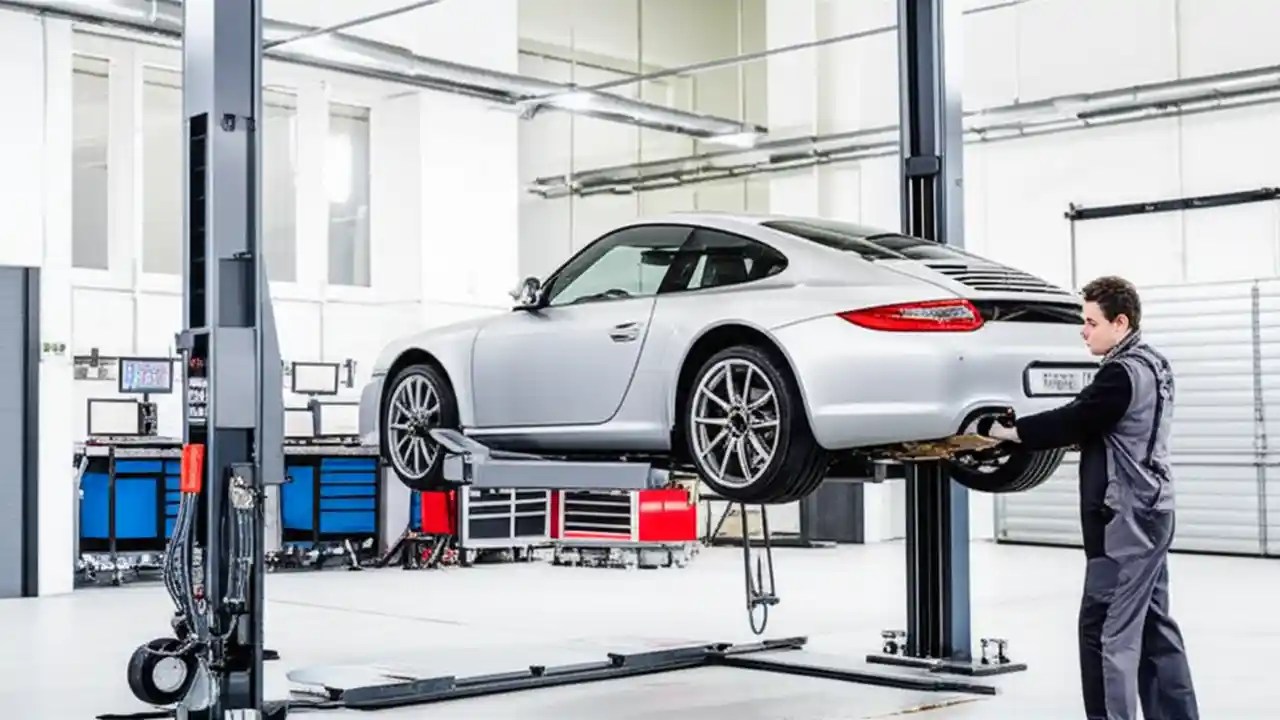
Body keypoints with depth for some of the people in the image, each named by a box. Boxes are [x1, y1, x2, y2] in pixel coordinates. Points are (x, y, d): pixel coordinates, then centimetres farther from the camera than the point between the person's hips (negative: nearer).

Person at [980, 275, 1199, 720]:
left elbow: (1072, 421, -19)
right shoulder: (1152, 366, 14)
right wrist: (1074, 437, 6)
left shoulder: (1122, 373, -17)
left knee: (1107, 628, -9)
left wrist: (1006, 431, -11)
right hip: (1149, 512, 10)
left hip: (1125, 516, -10)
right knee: (1152, 626, 14)